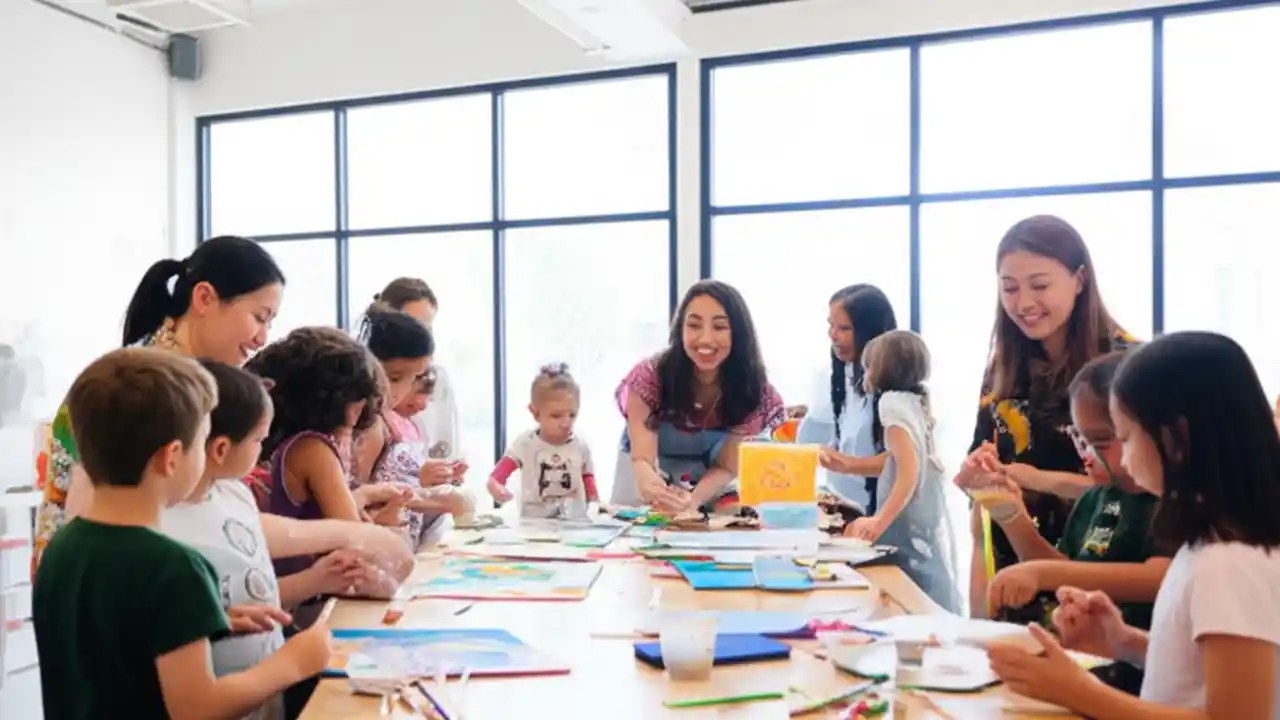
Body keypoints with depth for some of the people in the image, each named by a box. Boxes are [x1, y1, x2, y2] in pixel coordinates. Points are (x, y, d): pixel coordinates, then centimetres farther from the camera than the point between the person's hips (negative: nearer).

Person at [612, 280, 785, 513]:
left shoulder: (752, 389, -26)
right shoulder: (649, 377, -30)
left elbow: (727, 468, -21)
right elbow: (642, 458, -32)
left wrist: (693, 499, -42)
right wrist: (650, 485, -57)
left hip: (711, 484, 1)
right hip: (653, 475, -1)